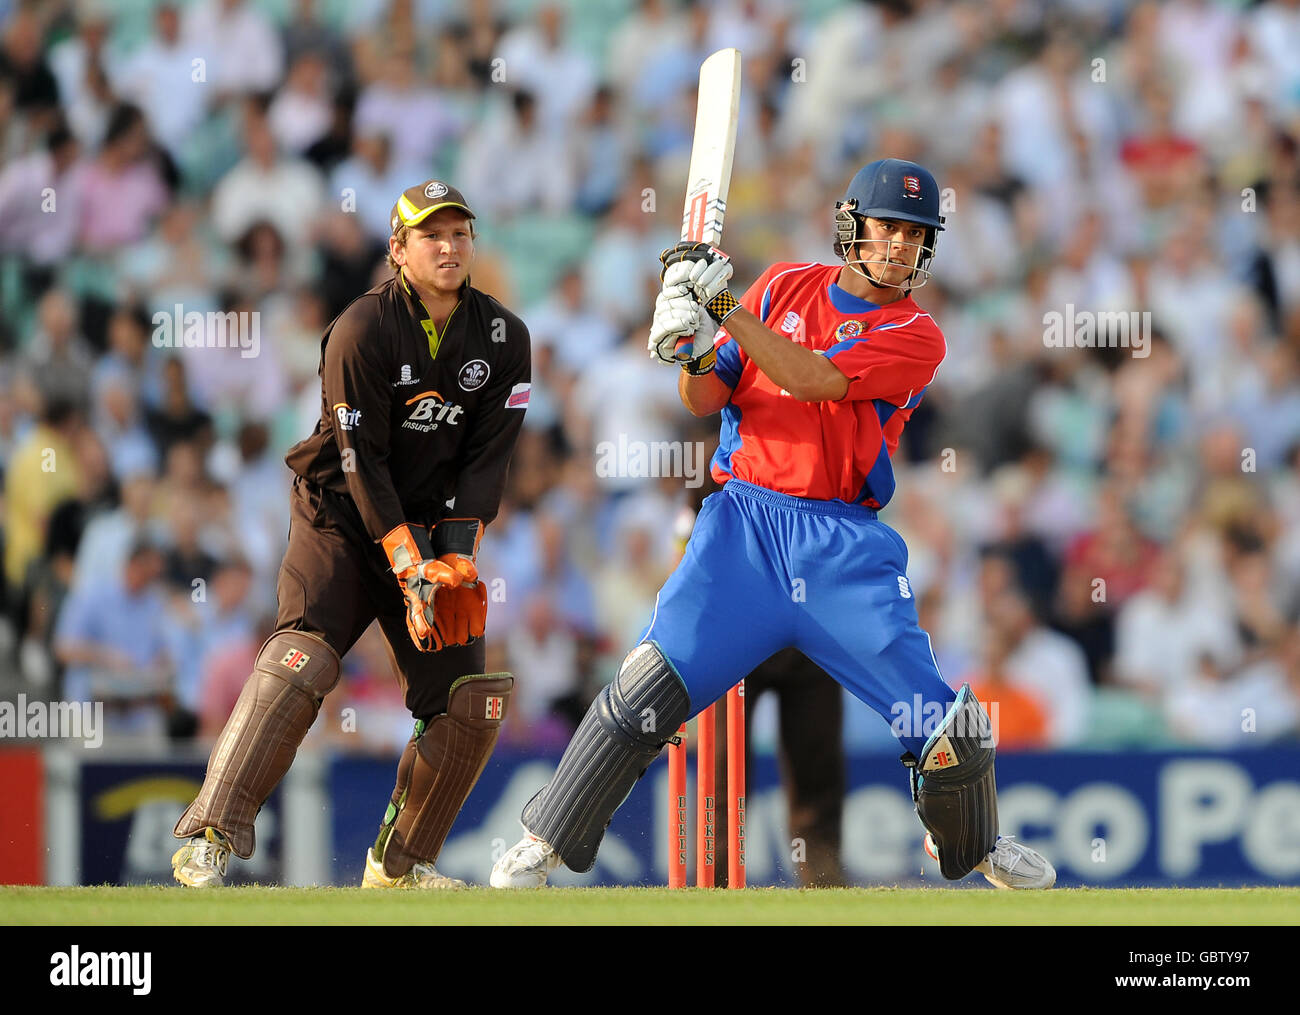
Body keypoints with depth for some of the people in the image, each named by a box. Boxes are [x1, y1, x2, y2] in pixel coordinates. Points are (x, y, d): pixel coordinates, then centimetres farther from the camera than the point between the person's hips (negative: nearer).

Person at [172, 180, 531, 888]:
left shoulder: (504, 338, 1)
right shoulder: (362, 329, -14)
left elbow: (487, 457, -1)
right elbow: (362, 458, -16)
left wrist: (456, 561, -14)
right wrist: (409, 567, -23)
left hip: (439, 523, 5)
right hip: (342, 515, -5)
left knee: (469, 700, -2)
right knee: (301, 658, -26)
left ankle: (398, 863, 14)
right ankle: (208, 840, -30)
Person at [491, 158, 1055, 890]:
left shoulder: (916, 336, 1)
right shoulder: (785, 287, 11)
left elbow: (812, 378, -14)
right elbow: (708, 399, 9)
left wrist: (724, 305, -19)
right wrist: (694, 348, -13)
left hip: (846, 546, -1)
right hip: (746, 526, 1)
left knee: (949, 728, -6)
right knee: (652, 684, -16)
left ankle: (969, 844, 25)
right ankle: (545, 844, -6)